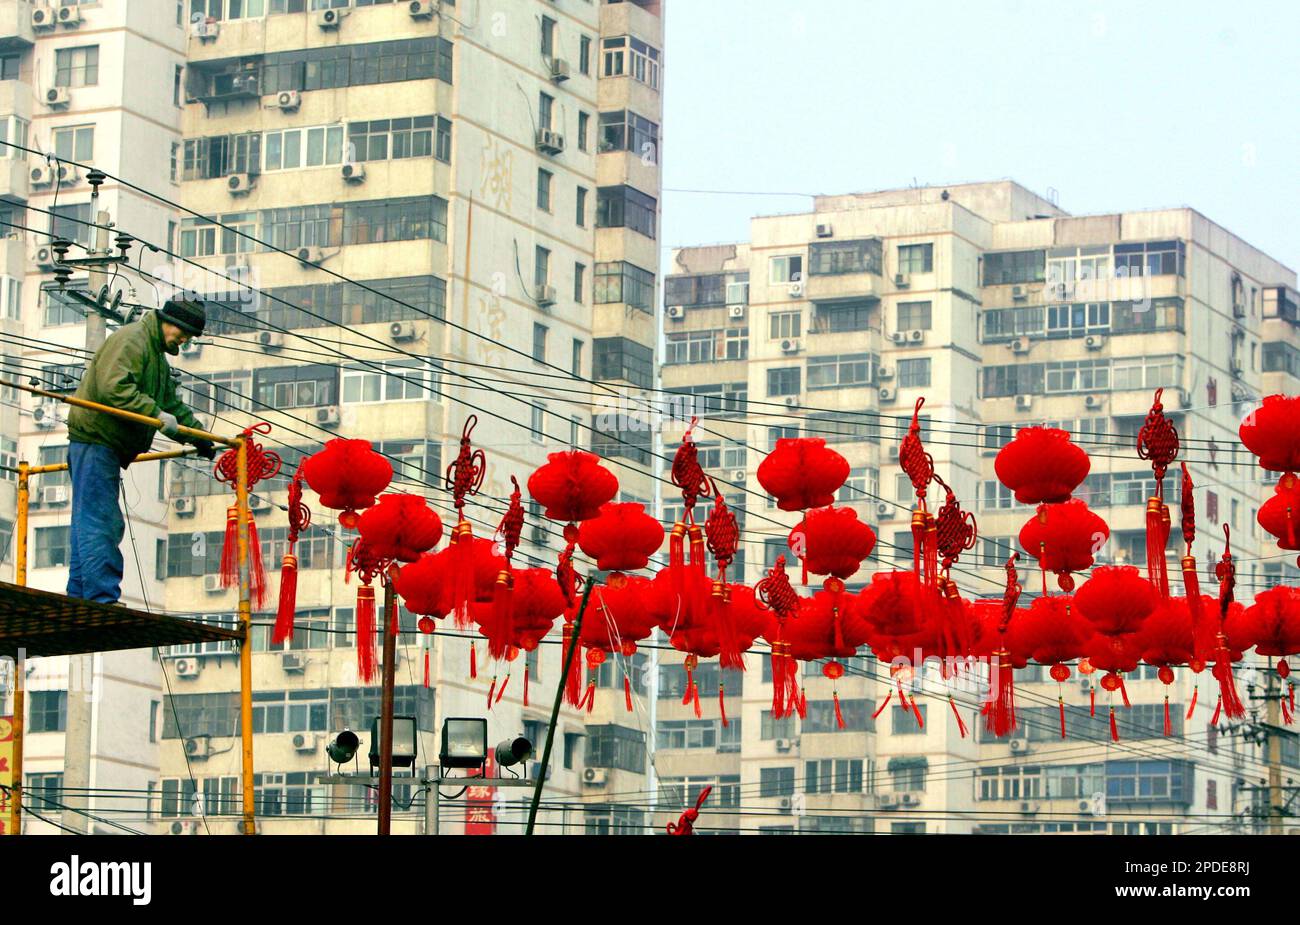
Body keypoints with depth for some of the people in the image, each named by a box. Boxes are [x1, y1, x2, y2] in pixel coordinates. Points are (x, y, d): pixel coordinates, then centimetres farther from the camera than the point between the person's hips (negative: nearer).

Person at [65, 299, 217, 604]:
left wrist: (199, 439, 21)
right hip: (94, 439, -11)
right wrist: (156, 413, -26)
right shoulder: (131, 339, -11)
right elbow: (113, 388, -24)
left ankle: (79, 598, 13)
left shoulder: (158, 357, 24)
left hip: (109, 446, 11)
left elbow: (172, 403, 28)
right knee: (97, 522, -14)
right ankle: (103, 598, -19)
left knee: (98, 524, 10)